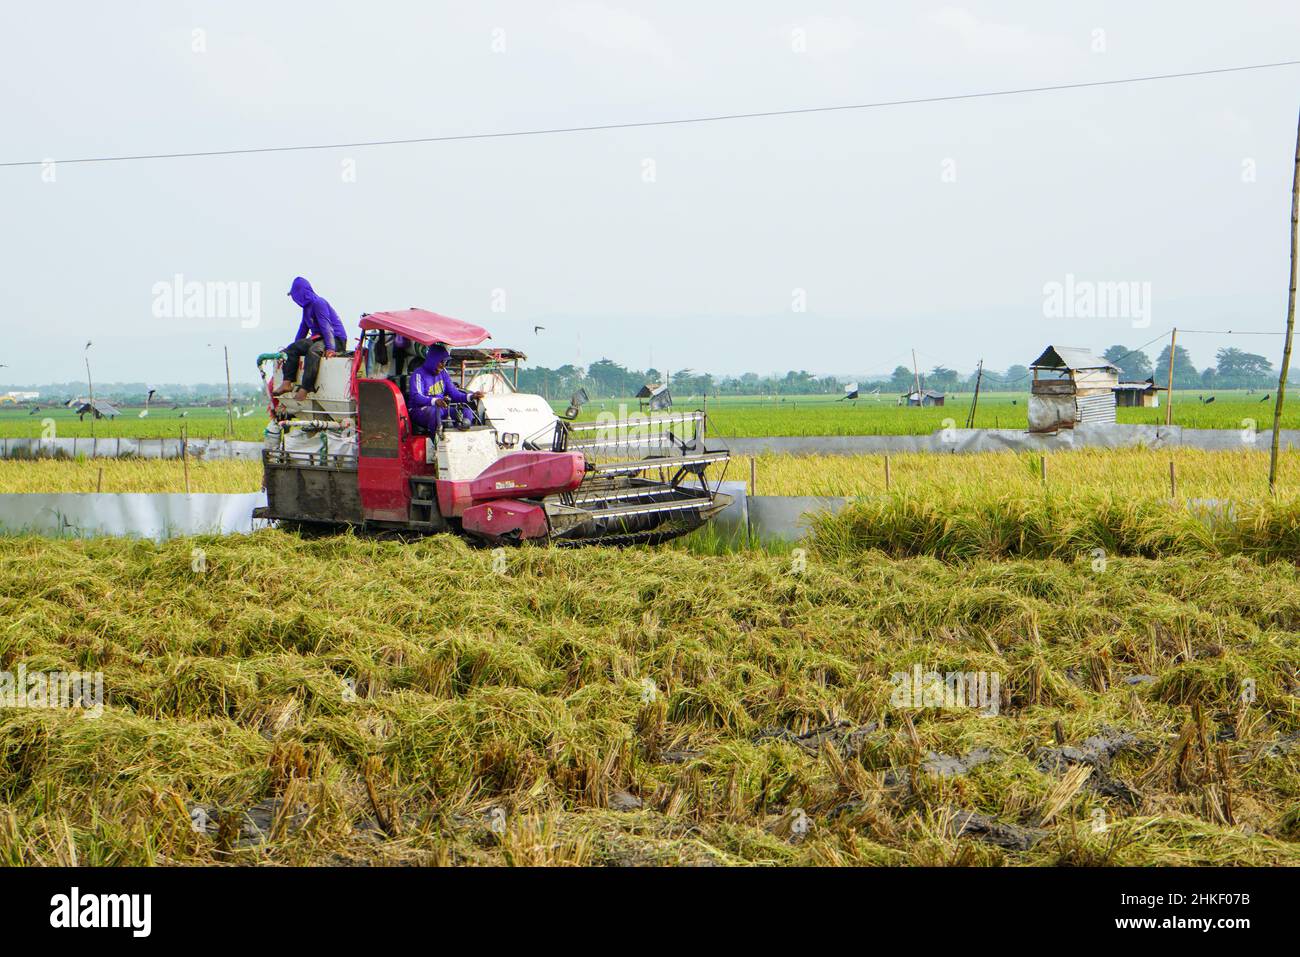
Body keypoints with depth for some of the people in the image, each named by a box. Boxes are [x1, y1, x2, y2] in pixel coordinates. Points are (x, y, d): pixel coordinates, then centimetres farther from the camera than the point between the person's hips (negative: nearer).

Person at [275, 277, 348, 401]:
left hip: (335, 339, -10)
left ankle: (305, 389, -43)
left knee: (313, 351, -37)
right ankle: (287, 383, -10)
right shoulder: (307, 306, 15)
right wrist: (297, 345, 28)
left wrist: (330, 348, -30)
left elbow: (326, 326, -22)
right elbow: (304, 327, 26)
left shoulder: (318, 302, -15)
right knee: (292, 348, 1)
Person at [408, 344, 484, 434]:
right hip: (419, 410, -7)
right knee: (434, 411, -40)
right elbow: (416, 397, -25)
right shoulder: (419, 374, -10)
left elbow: (453, 392, 8)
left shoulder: (443, 373, 13)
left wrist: (470, 397, -11)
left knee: (466, 411, -12)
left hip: (441, 408, 7)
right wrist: (435, 401, -43)